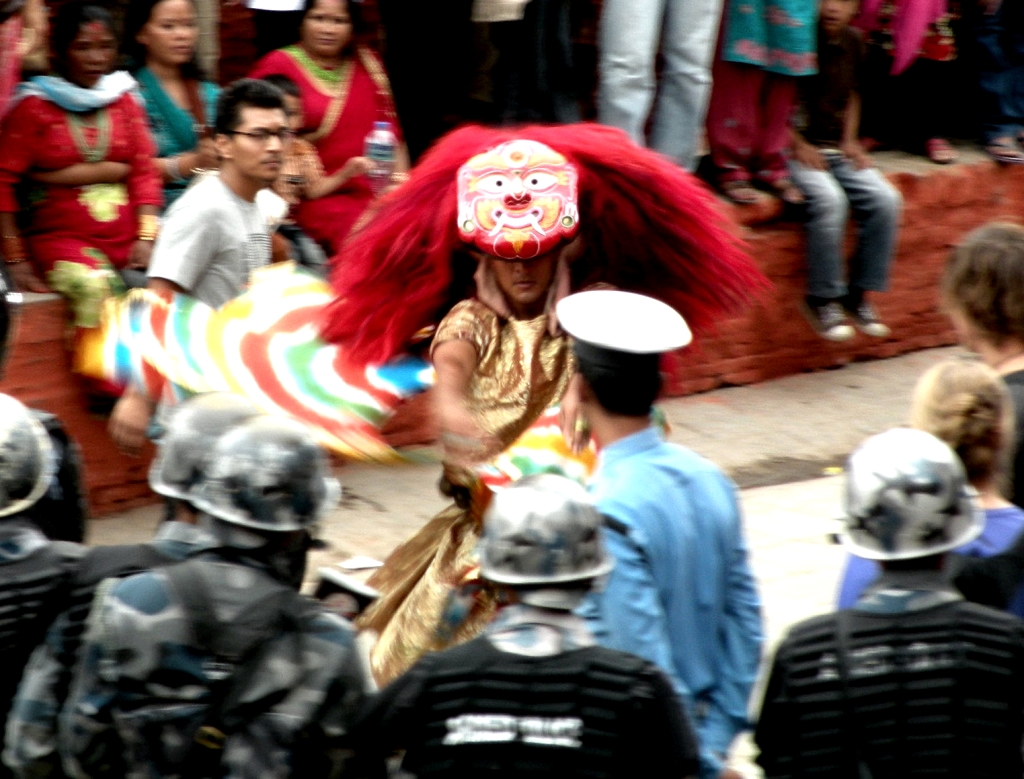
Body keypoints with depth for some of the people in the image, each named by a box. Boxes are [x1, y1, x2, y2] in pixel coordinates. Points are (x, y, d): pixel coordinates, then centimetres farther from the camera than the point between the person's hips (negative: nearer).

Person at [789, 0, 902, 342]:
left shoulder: (852, 42, 10)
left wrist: (849, 141, 9)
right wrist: (798, 144, -14)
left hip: (836, 149, 6)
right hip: (795, 149, -6)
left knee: (885, 199, -17)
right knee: (829, 199, -33)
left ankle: (859, 294, -4)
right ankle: (823, 299, -19)